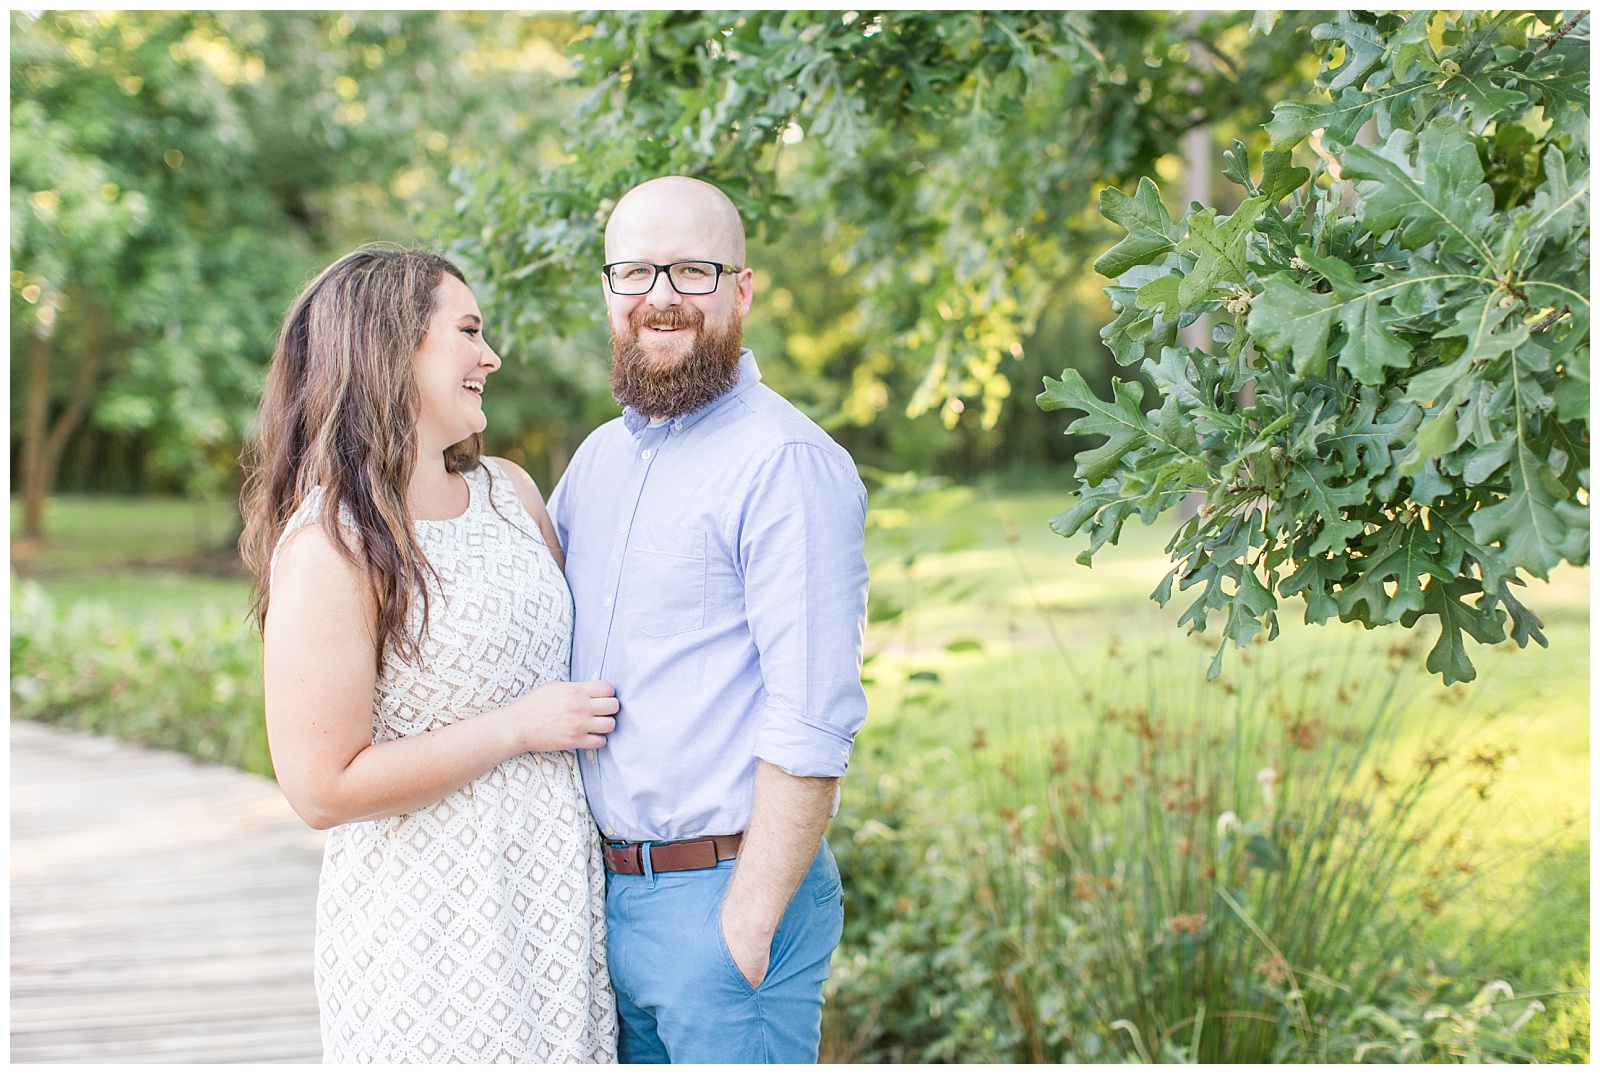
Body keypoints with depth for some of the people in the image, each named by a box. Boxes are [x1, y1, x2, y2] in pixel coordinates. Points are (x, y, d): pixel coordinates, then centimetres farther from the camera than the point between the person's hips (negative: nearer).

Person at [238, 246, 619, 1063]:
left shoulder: (508, 490, 7)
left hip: (553, 894, 7)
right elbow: (322, 787, -20)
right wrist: (517, 727, -15)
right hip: (429, 925, -7)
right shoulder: (331, 546, -17)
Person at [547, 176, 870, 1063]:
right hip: (606, 890, 7)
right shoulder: (598, 457, 11)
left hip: (723, 890, -7)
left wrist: (748, 921, -19)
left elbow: (812, 724, -18)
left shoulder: (787, 465, -13)